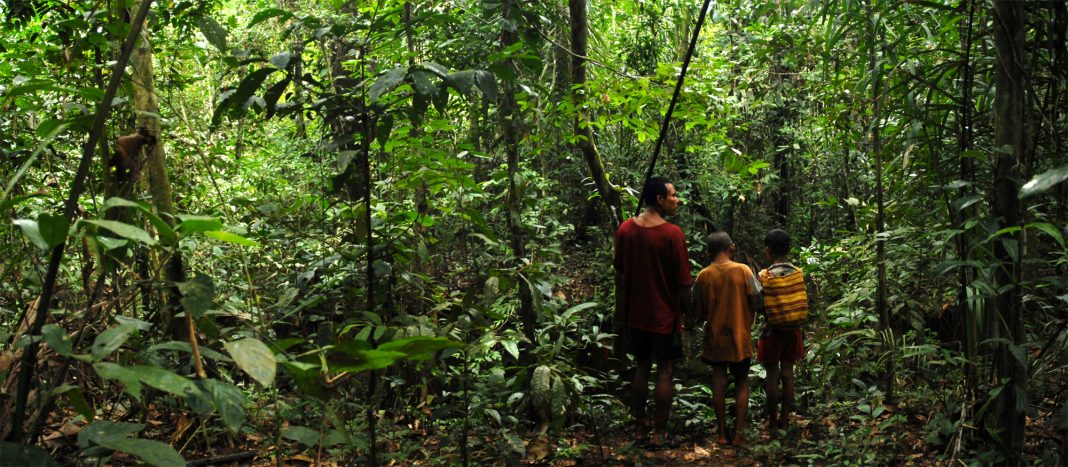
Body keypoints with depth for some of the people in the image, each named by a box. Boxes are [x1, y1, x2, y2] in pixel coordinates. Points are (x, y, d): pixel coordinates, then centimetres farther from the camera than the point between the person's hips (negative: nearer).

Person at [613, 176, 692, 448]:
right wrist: (687, 312, 0)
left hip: (636, 314, 4)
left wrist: (621, 313, 12)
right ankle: (659, 432, 14)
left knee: (641, 368, 16)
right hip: (665, 315, -4)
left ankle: (639, 427, 23)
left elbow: (620, 276, 4)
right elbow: (683, 282, -14)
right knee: (664, 371, 8)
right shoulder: (672, 234, -17)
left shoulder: (626, 230, -3)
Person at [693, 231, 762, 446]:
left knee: (719, 381, 8)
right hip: (740, 336, -1)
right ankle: (739, 433, 6)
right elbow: (757, 304, -11)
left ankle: (722, 433, 10)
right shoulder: (743, 270, -11)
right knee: (742, 382, 11)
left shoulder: (703, 275, -5)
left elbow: (698, 311, -1)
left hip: (715, 336, 1)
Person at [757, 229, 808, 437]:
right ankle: (784, 421, 16)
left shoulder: (765, 276, -14)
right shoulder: (798, 273, -2)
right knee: (787, 374, 10)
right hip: (793, 330, 4)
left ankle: (773, 425, 10)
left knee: (773, 376, 4)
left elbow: (761, 308, -13)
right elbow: (804, 303, 2)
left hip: (773, 331, -4)